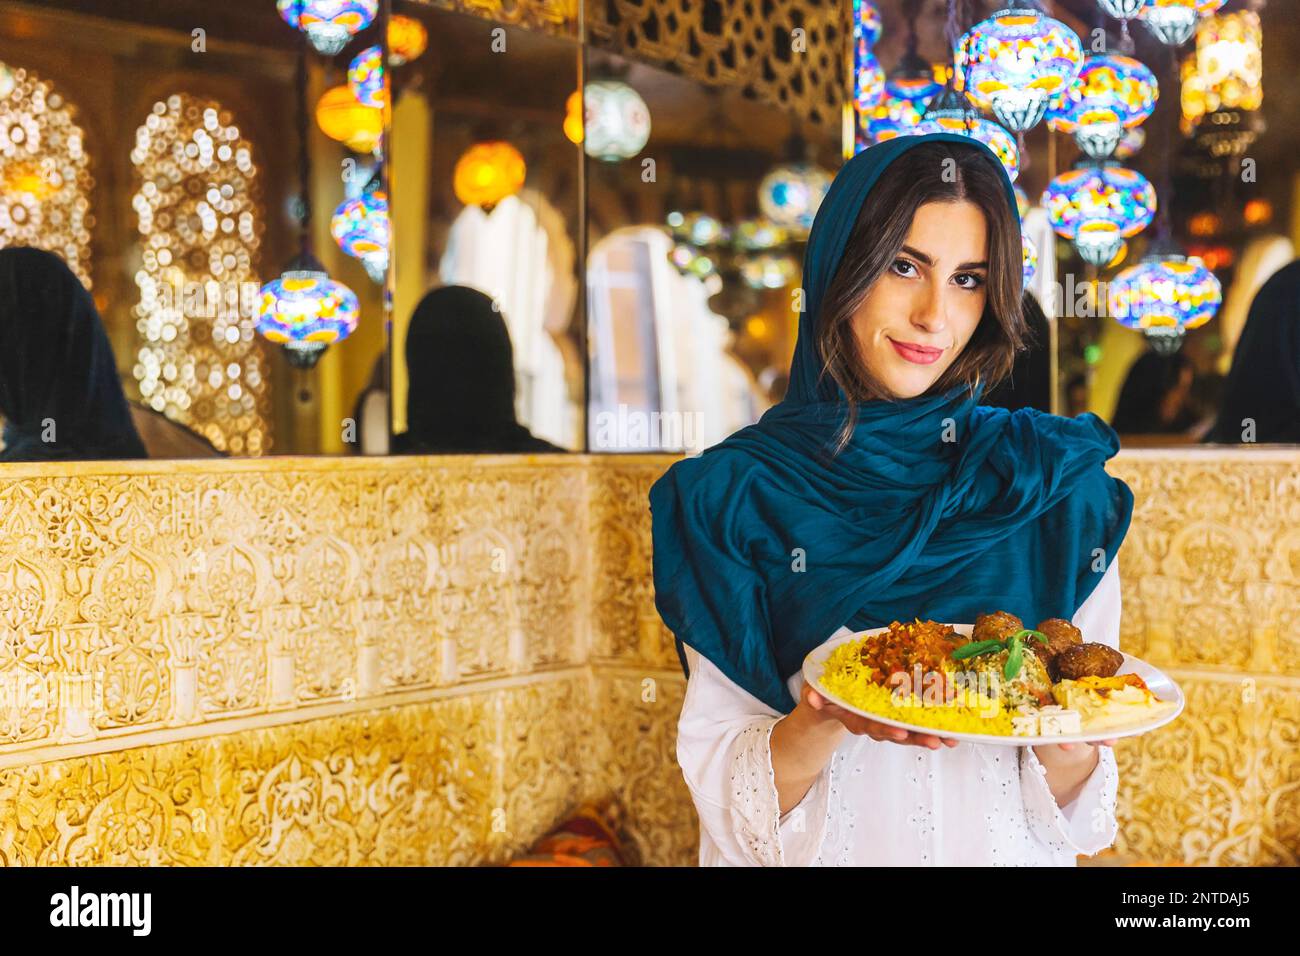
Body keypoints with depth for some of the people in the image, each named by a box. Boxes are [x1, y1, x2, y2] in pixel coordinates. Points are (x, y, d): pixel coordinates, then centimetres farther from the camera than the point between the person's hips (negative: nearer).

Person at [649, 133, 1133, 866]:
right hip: (821, 853, -1)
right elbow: (723, 794, -13)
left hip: (1002, 850, 1)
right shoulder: (738, 493, -11)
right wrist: (828, 723, -29)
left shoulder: (1057, 484, -7)